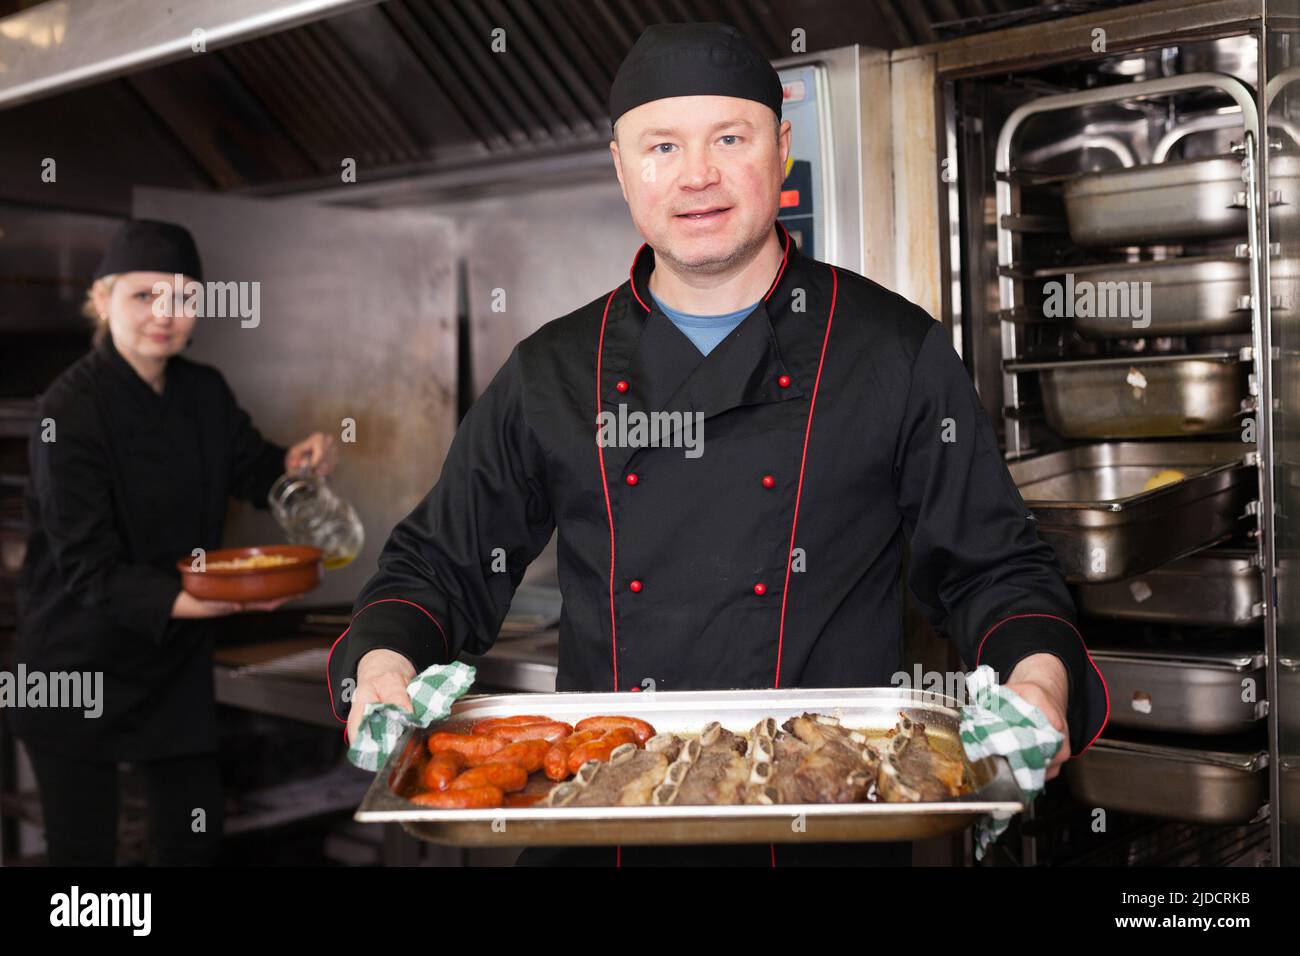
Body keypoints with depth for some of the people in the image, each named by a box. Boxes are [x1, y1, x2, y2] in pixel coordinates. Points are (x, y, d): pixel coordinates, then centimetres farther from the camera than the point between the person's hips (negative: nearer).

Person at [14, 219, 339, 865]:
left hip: (176, 659, 6)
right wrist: (187, 601, -39)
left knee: (193, 836, 13)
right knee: (84, 846, 3)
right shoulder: (70, 411, -19)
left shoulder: (205, 393, 0)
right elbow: (89, 566, -23)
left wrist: (296, 461, -10)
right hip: (82, 663, -6)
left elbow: (253, 471, 14)